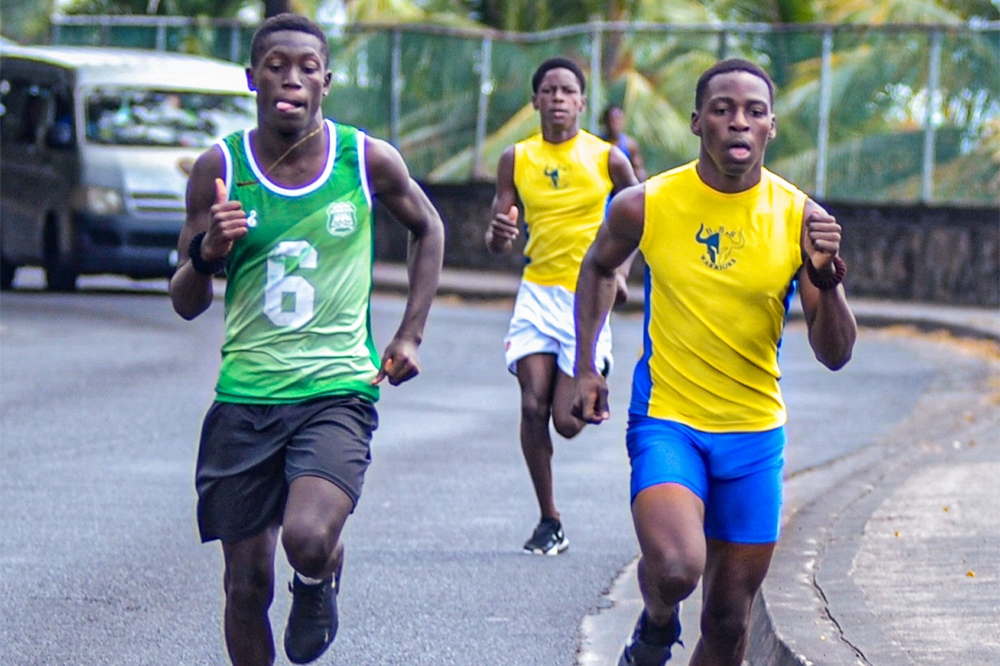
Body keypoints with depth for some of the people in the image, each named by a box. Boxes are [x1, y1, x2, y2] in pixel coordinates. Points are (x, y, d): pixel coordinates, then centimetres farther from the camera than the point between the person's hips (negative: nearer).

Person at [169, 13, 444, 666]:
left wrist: (411, 335, 11)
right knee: (248, 583, 3)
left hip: (338, 391, -2)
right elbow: (186, 304, 4)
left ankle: (319, 585, 12)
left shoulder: (367, 160, -3)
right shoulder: (220, 169, -2)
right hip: (245, 397, 2)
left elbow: (427, 228, 18)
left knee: (308, 540, -25)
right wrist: (207, 254, -18)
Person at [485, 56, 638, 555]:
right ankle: (549, 522, 2)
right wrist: (498, 235, -19)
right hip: (538, 292, 2)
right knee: (533, 406, -11)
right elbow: (496, 243, 5)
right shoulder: (517, 160, 3)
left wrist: (619, 271, -2)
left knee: (568, 422, -7)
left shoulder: (607, 158, -2)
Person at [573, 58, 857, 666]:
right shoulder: (645, 207, -8)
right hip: (666, 420, -2)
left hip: (756, 433, 2)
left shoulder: (799, 219, -7)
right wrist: (587, 369, 8)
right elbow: (598, 268, 15)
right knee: (675, 568, -27)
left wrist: (826, 279, -23)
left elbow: (835, 354, -5)